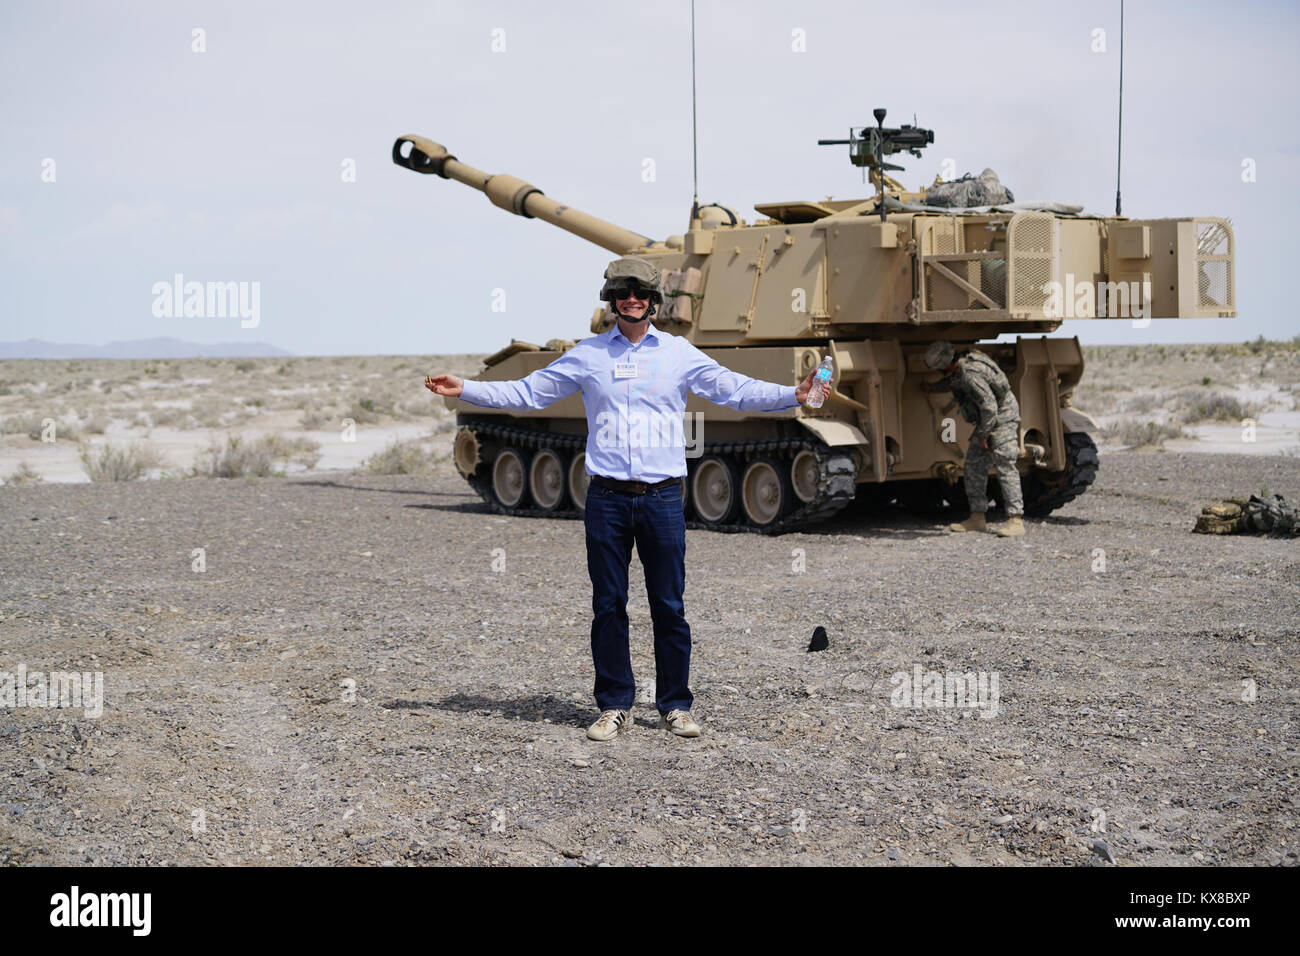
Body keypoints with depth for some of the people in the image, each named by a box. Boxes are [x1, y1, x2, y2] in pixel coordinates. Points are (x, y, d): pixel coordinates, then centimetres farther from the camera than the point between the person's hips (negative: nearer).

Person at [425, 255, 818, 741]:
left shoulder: (678, 352, 7)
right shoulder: (588, 354, 9)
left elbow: (736, 390, 4)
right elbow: (527, 391, 14)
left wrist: (793, 394, -9)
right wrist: (465, 390, 7)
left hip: (662, 498, -1)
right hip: (607, 497, 1)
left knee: (669, 607, 2)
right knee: (608, 606, 3)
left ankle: (675, 707, 13)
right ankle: (615, 708, 13)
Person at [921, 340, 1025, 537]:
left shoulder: (970, 376, -29)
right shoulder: (959, 368, 2)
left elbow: (989, 407, -30)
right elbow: (951, 382, 28)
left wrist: (982, 435, -20)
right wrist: (932, 387, 43)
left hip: (1003, 416, -10)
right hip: (988, 419, 10)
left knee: (1004, 465, -17)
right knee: (974, 463, 9)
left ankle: (1016, 520, -22)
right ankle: (977, 518, 13)